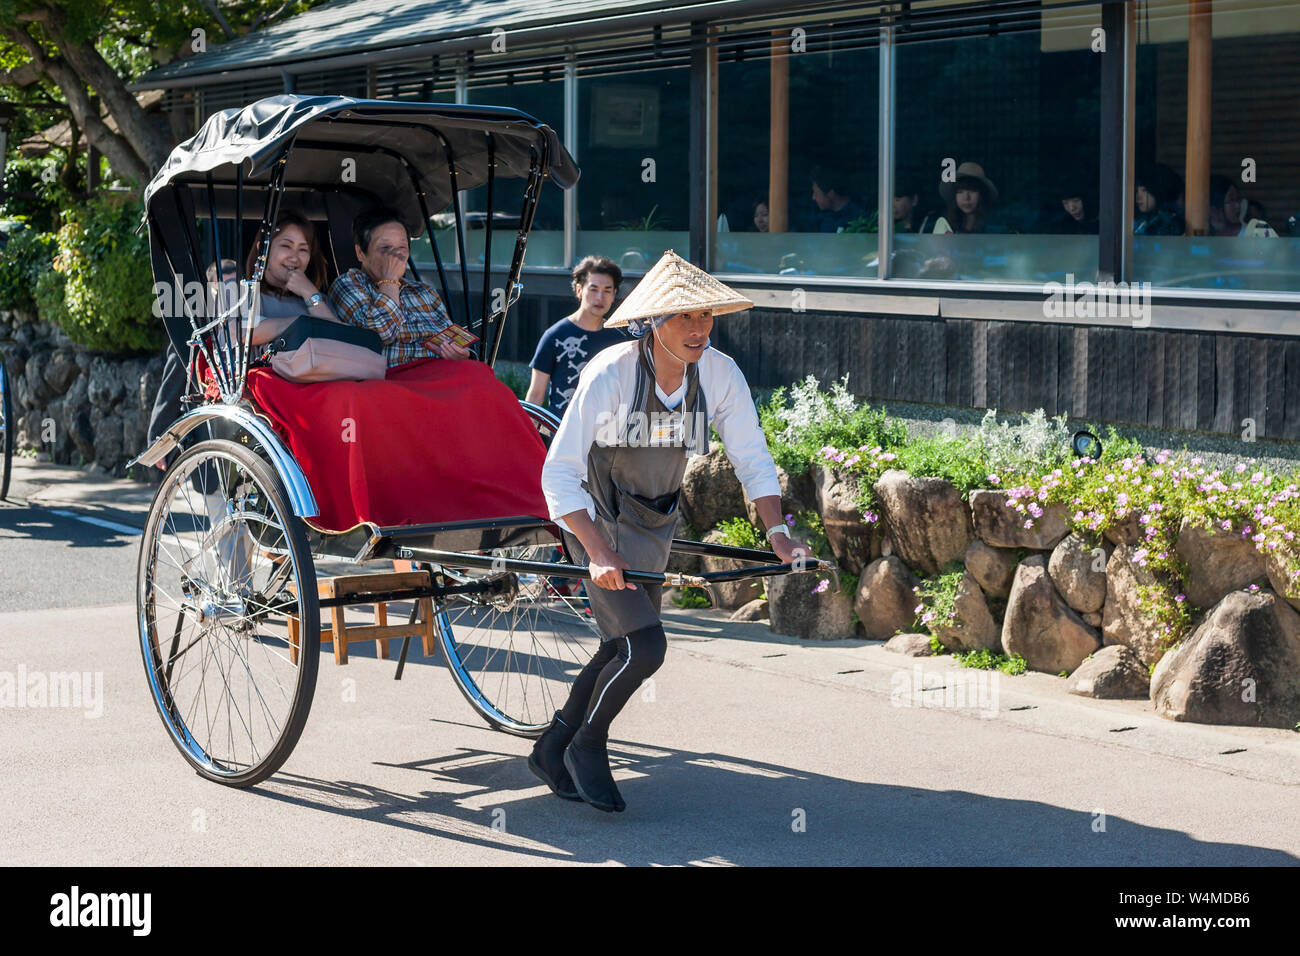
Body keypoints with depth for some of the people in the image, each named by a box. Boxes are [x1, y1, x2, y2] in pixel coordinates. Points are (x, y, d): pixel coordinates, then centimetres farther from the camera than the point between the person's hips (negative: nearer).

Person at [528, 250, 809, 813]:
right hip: (597, 522, -6)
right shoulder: (609, 374, -27)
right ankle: (587, 748, 6)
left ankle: (552, 751, 34)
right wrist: (597, 553, -35)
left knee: (620, 649, 15)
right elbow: (557, 475, -25)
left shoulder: (720, 374, -14)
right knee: (645, 645, -18)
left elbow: (753, 459, -4)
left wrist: (777, 533, -18)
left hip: (654, 525, 6)